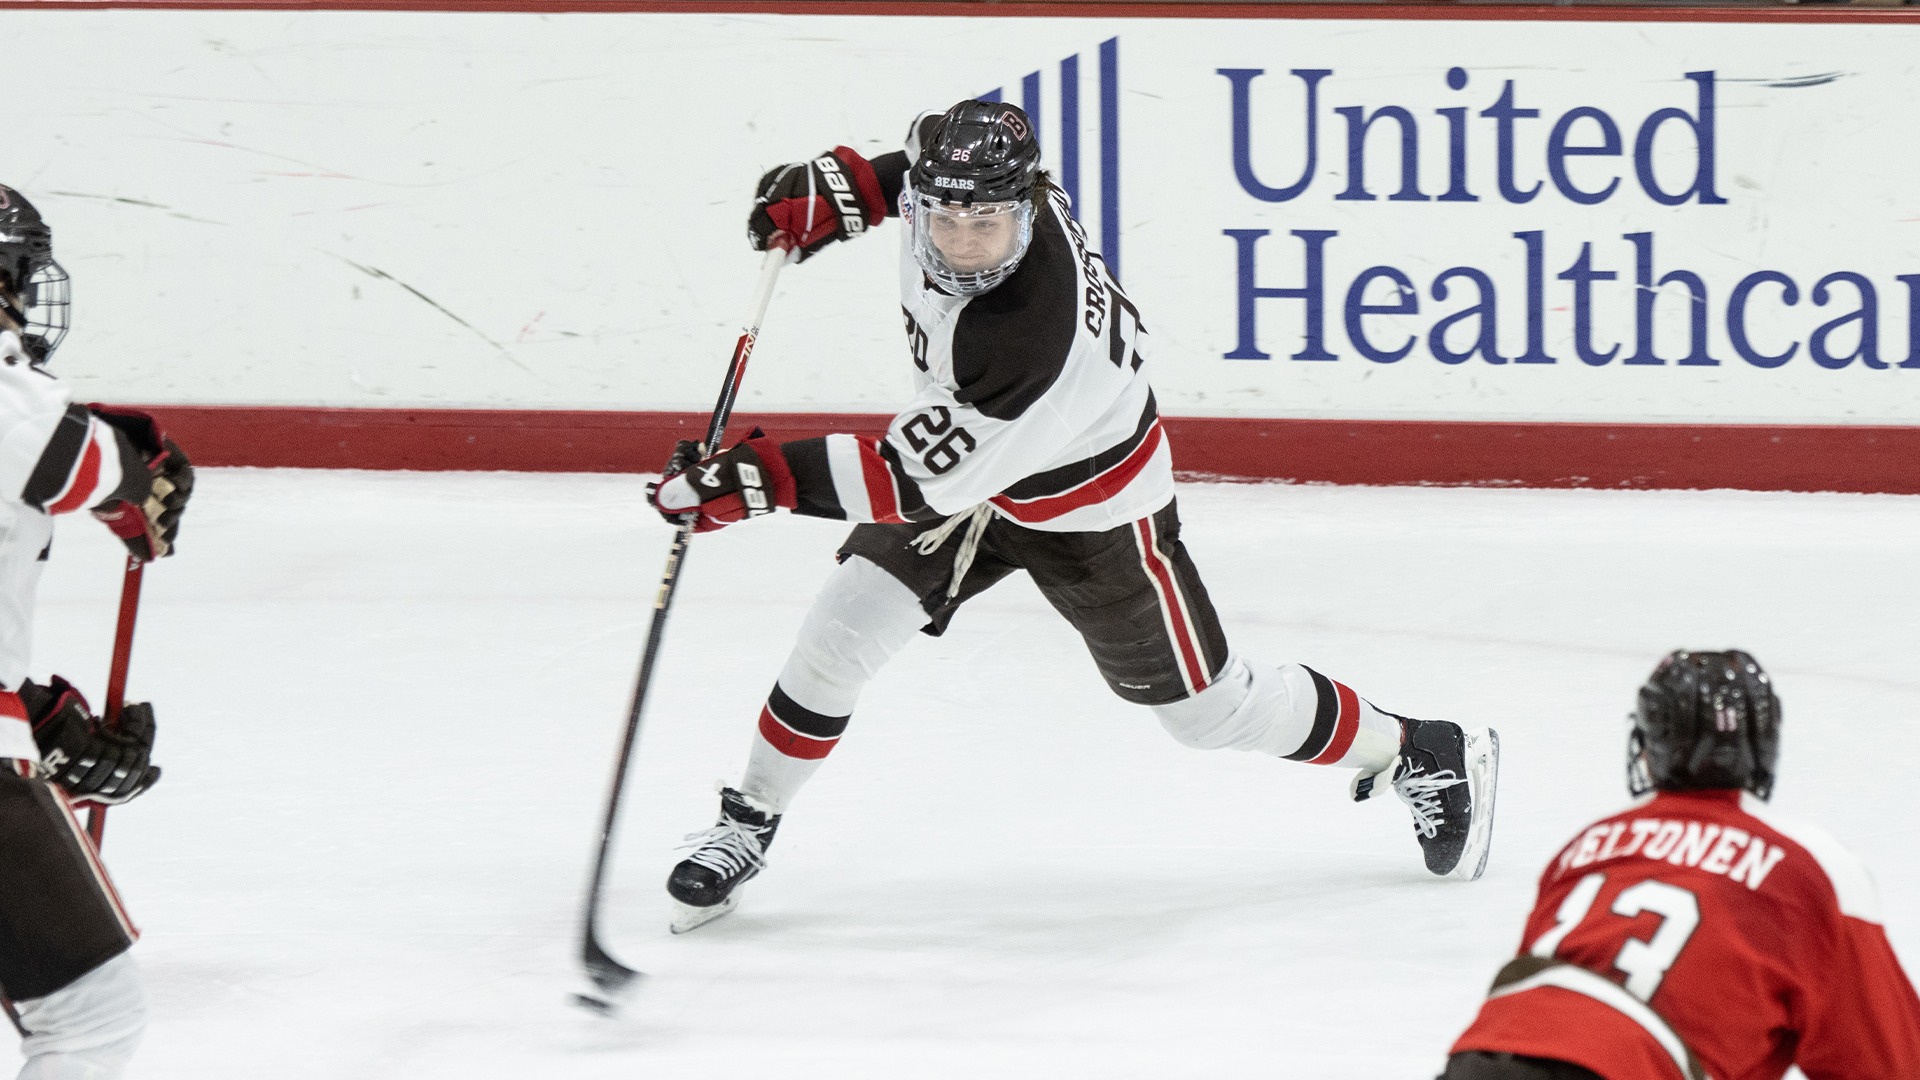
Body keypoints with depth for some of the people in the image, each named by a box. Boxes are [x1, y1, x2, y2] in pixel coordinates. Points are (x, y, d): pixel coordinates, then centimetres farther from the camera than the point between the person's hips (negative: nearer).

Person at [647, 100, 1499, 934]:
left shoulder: (1031, 340, -46)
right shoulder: (948, 177, -25)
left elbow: (917, 481, -38)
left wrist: (759, 478, -40)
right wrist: (832, 193, -5)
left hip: (1091, 507, -6)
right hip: (965, 458, 6)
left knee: (1207, 707, 8)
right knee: (842, 628, -6)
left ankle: (1423, 758, 29)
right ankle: (747, 823, 13)